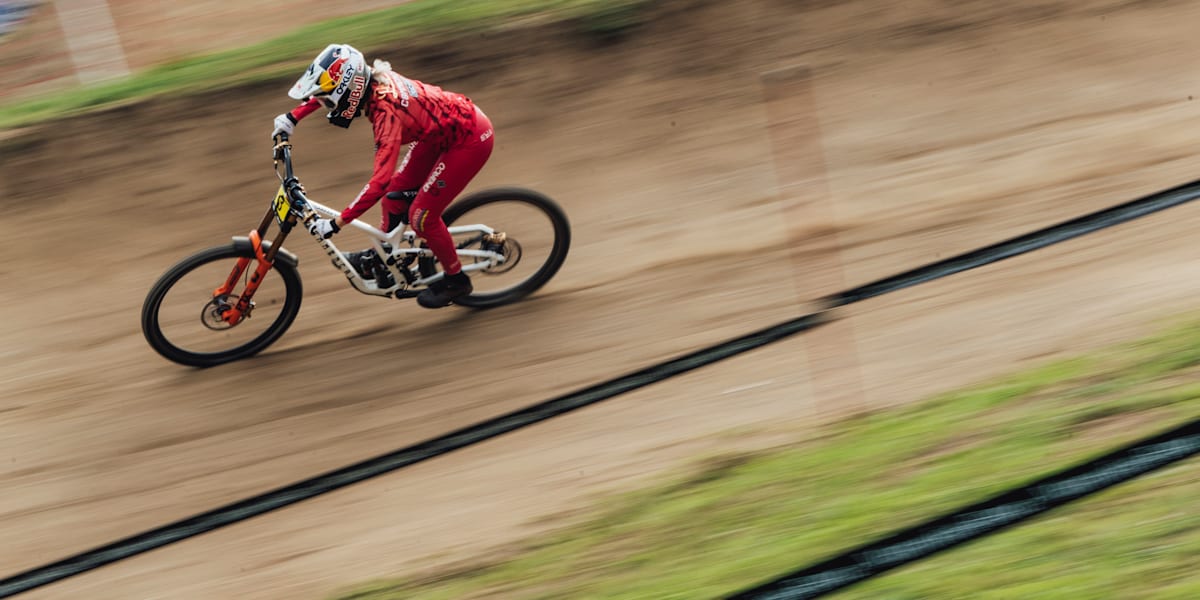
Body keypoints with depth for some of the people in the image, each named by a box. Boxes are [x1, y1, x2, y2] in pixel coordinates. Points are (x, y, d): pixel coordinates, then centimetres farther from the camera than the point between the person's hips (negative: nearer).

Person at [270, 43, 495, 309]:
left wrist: (336, 223, -34)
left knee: (421, 216, -2)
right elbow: (329, 90, 13)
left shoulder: (386, 112, -35)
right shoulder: (370, 79, -12)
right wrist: (292, 117, 12)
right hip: (443, 128, 8)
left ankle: (455, 280, 18)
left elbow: (379, 181, -38)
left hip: (470, 140, -8)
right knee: (395, 194, 12)